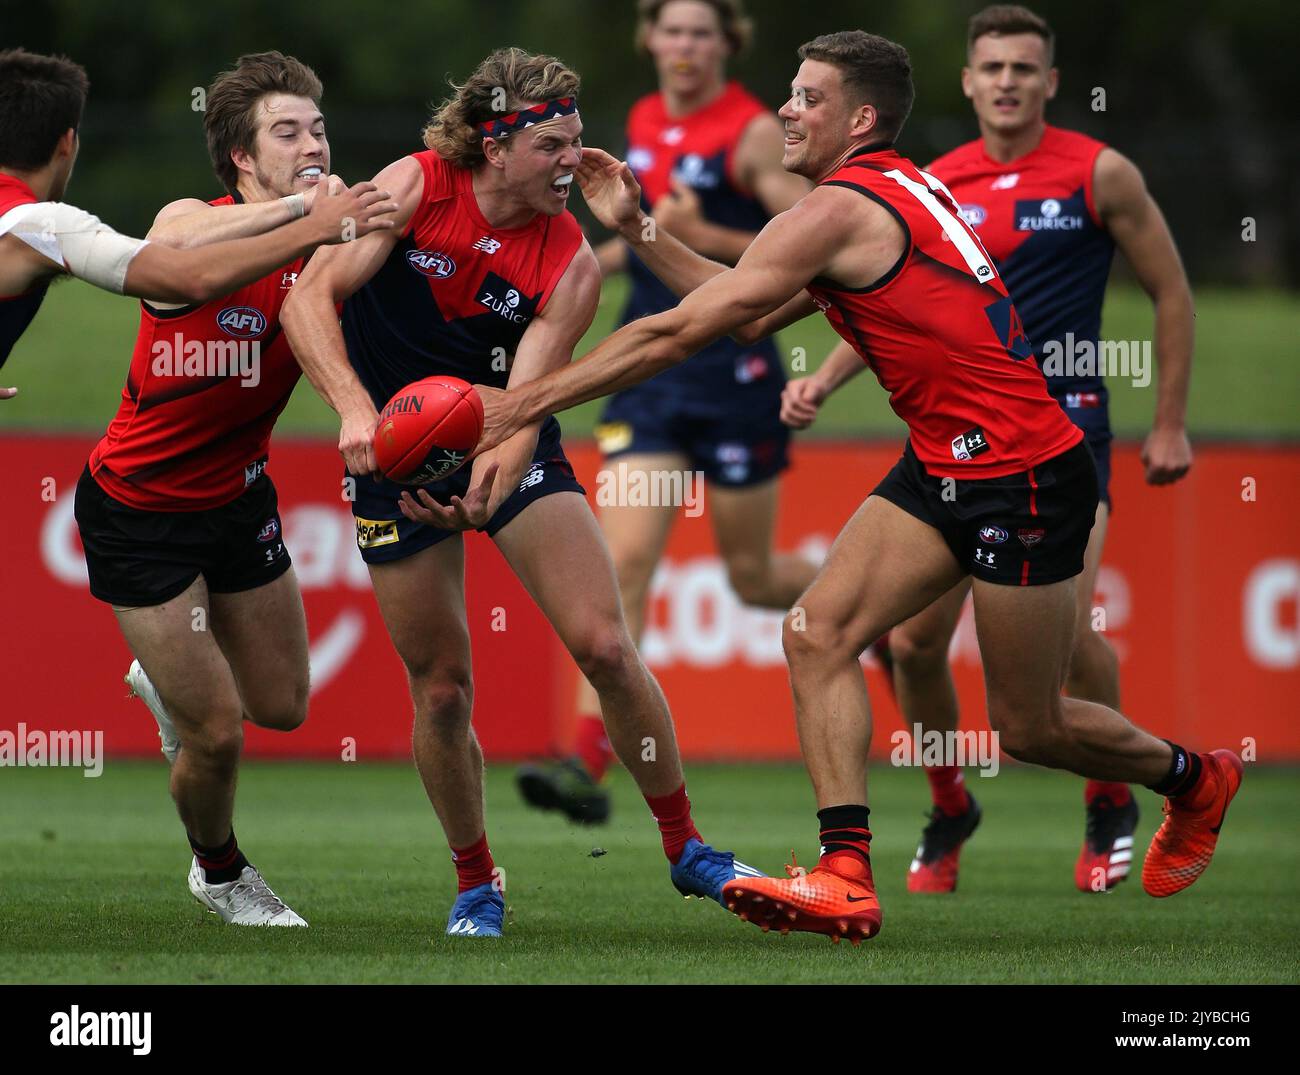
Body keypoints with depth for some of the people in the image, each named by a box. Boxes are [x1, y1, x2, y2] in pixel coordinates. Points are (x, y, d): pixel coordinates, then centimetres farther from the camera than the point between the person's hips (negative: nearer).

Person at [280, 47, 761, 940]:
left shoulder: (572, 266, -12)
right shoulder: (416, 187, -14)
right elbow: (310, 298, -19)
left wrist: (484, 493, -39)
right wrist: (356, 408, -35)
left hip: (507, 450, 1)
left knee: (605, 646, -12)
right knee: (442, 689, -1)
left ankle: (685, 848, 6)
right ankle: (476, 883, 21)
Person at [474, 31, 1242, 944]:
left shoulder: (843, 211, -19)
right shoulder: (889, 193, 11)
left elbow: (676, 334, -19)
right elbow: (749, 314, 17)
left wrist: (523, 404, -16)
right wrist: (636, 229, 14)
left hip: (1025, 475, -10)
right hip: (945, 466, 10)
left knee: (1028, 727, 4)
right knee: (818, 634, -5)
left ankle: (1193, 781, 31)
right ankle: (846, 880, -10)